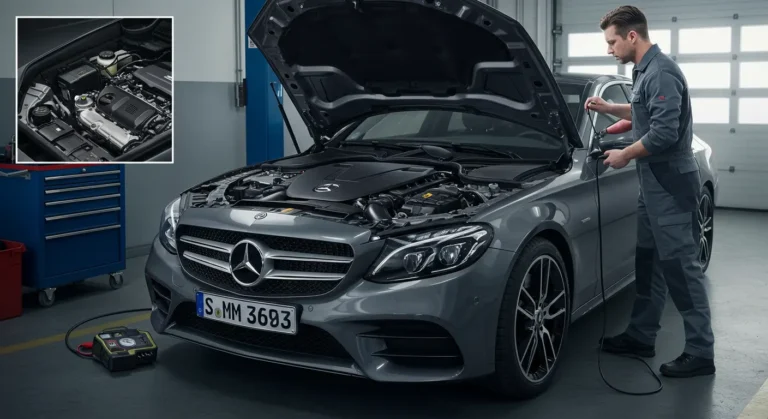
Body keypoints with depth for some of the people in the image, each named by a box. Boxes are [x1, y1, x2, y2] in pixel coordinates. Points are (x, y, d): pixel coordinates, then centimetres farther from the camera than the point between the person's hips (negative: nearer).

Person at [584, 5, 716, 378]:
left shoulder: (661, 73, -18)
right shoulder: (644, 71, 14)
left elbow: (664, 132, -26)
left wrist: (625, 155, -13)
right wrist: (608, 108, 19)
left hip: (671, 185, -11)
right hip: (654, 184, 11)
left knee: (680, 266, -7)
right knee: (649, 262, 15)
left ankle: (700, 353, 0)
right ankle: (641, 337, 25)